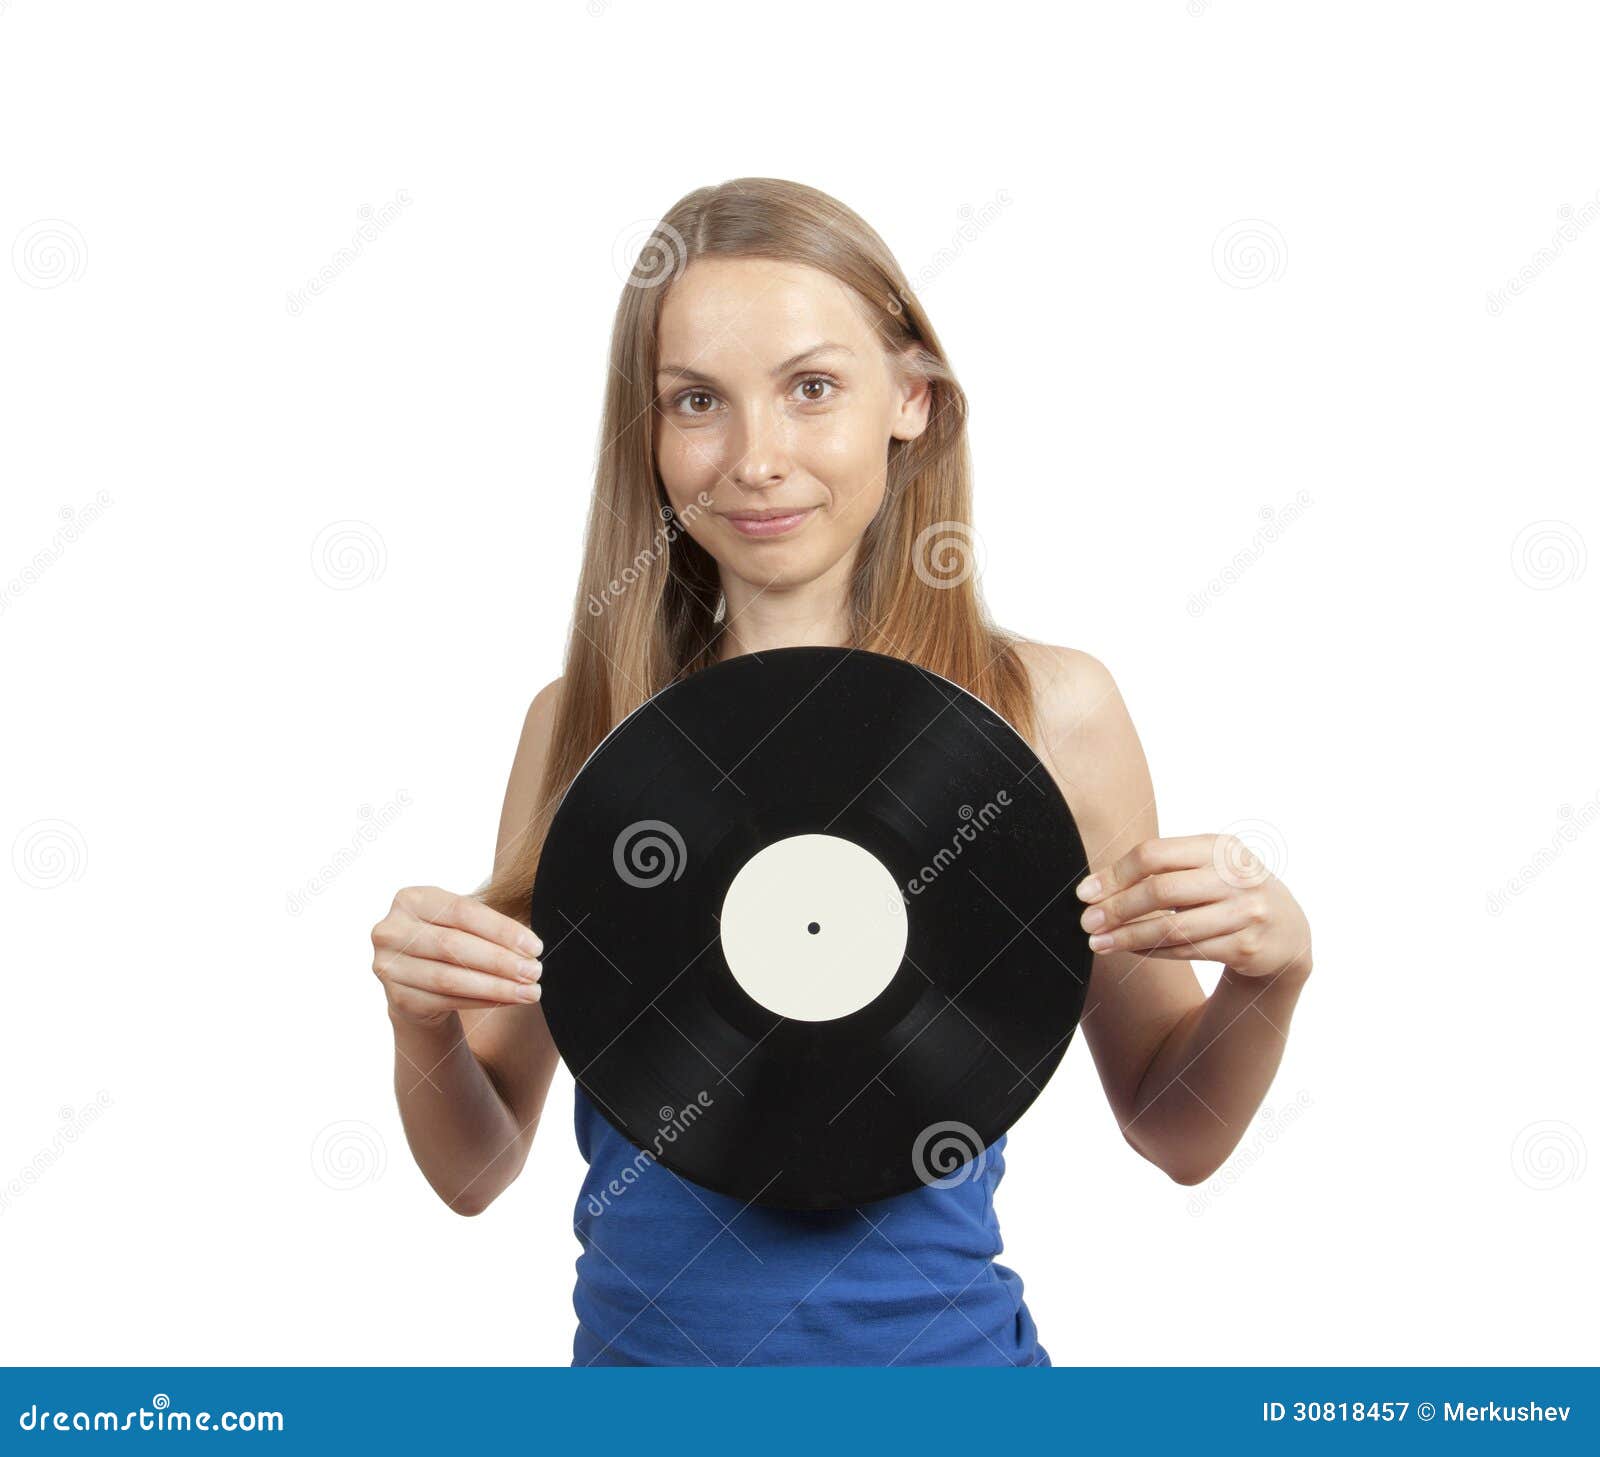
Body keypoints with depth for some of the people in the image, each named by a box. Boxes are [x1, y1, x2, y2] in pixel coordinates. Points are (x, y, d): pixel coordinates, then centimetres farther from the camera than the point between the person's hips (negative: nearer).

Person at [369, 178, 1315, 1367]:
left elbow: (1177, 1133, 0)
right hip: (634, 1348, 2)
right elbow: (477, 1169, 1)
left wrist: (1270, 969, -18)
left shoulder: (1047, 709, -11)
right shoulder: (577, 720, -6)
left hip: (932, 1348, -1)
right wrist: (423, 1023, -18)